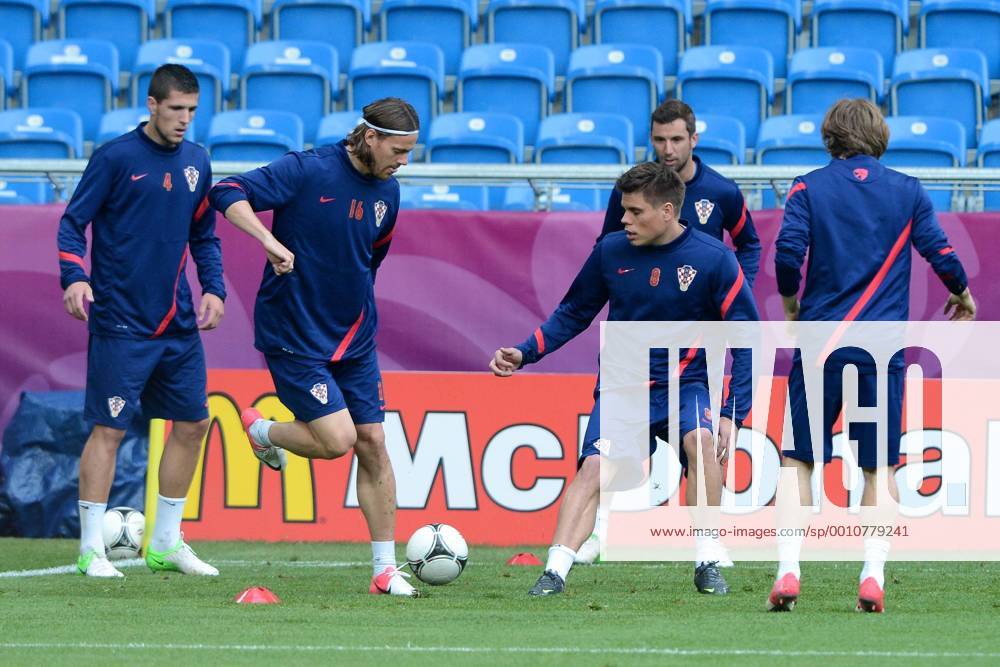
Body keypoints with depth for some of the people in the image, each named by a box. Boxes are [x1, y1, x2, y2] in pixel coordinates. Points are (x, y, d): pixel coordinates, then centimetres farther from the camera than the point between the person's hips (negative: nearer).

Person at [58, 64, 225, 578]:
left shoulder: (196, 162, 10)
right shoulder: (115, 158, -7)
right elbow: (73, 223, -5)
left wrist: (214, 288, 5)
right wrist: (74, 277, -21)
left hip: (177, 324, 6)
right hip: (120, 322, -6)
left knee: (192, 423, 8)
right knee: (109, 428, -7)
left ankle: (165, 544, 19)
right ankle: (91, 549, -1)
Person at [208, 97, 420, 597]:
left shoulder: (387, 191, 5)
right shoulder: (307, 170, -16)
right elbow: (227, 194, -23)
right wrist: (270, 241, -36)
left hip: (354, 340, 6)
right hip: (293, 337, -6)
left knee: (373, 444, 2)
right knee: (337, 439, -15)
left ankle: (385, 569, 9)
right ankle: (261, 431, 17)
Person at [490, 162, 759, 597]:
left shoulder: (713, 260, -10)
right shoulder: (611, 251, -2)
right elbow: (573, 314, 13)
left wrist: (733, 414, -13)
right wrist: (524, 353, 0)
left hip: (684, 384, -2)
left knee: (701, 441, -31)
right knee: (594, 469, -22)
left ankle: (707, 563, -19)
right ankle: (554, 572, -24)